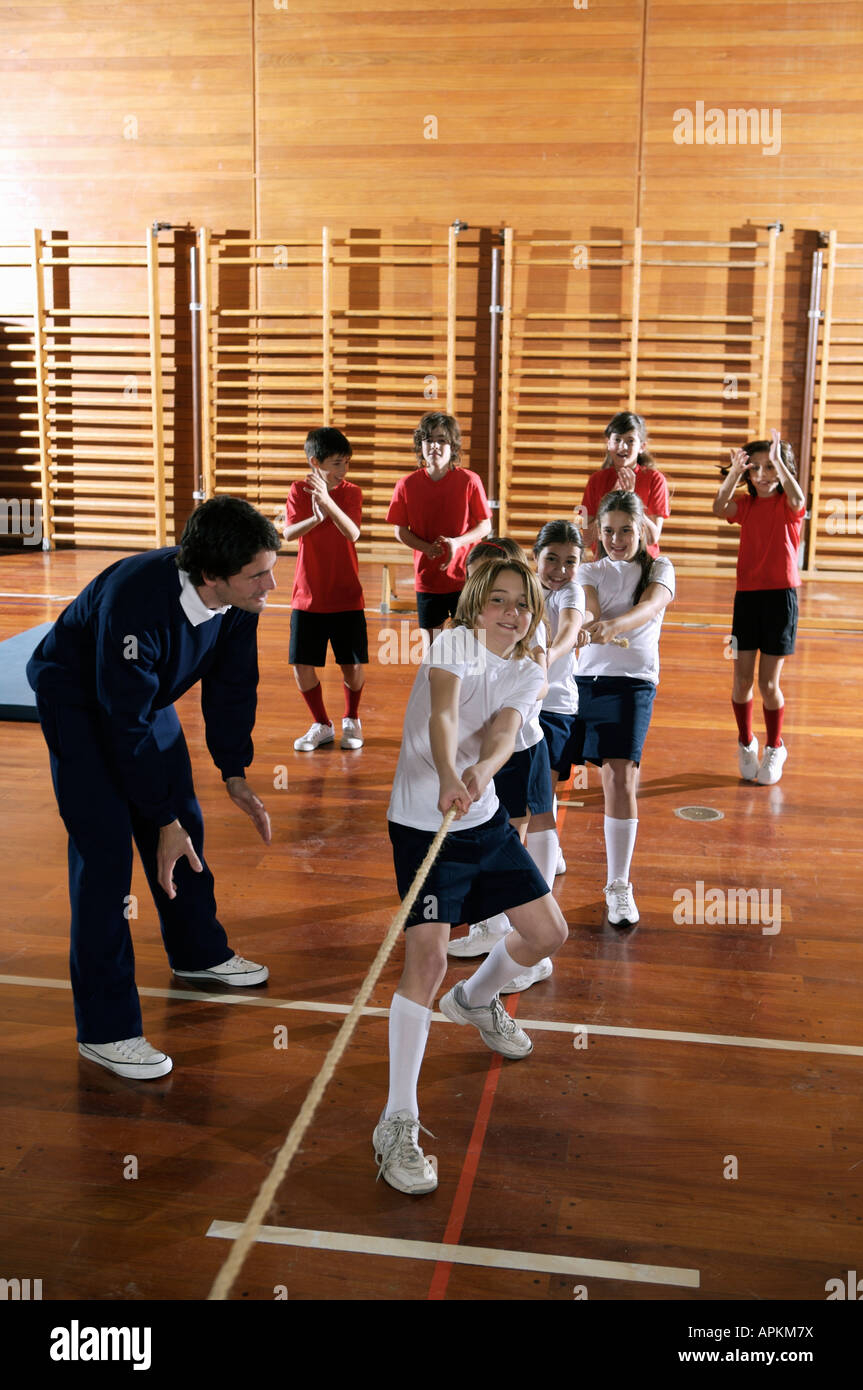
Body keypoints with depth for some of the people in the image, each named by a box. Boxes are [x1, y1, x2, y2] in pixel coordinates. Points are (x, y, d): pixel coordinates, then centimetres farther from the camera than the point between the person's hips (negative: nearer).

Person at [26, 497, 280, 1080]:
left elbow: (232, 686, -2)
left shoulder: (239, 601, -18)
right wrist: (164, 819, -27)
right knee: (105, 849, -13)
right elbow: (127, 725, -33)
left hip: (147, 695, 7)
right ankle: (106, 1030, -5)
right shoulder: (137, 601, -39)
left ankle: (199, 952, 38)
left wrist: (235, 774, -5)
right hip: (77, 702, -7)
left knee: (184, 823, 14)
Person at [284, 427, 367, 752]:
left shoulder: (351, 492, -2)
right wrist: (316, 518, -30)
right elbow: (288, 533, -12)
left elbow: (353, 533, -19)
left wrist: (327, 500, -30)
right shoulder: (299, 491, 0)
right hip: (307, 596, 1)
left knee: (353, 665, 1)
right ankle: (322, 725, 21)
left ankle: (351, 720, 27)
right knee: (302, 665, 1)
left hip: (346, 596, -1)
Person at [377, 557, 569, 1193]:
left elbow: (503, 734, -17)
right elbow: (441, 715, -31)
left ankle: (476, 1000, 45)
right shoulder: (454, 644, -12)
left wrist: (480, 771, -40)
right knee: (427, 957, -18)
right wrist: (448, 778, -51)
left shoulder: (529, 674, 4)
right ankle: (398, 1124, -9)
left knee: (548, 933, 13)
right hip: (424, 823, -6)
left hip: (487, 818, 7)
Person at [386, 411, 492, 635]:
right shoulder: (407, 485, -3)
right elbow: (400, 531, 2)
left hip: (465, 576, -1)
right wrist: (427, 548, -16)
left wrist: (457, 542, -19)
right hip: (427, 578, 2)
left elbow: (485, 526, -2)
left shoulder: (469, 481, -7)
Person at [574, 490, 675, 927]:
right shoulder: (590, 571, 11)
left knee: (620, 776, -15)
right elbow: (589, 611, -11)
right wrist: (584, 628, -36)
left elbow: (650, 606, -16)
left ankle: (618, 885, -1)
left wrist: (614, 624, -38)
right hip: (582, 679, 3)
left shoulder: (659, 568, 6)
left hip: (631, 683, -3)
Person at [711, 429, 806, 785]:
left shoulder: (787, 505, -1)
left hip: (780, 595, -3)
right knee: (742, 679, 3)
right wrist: (734, 471, -28)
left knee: (768, 683, -1)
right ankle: (746, 743, 26)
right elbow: (719, 508, -16)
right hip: (747, 595, 3)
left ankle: (775, 748, 21)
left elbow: (797, 500, -26)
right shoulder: (746, 505, 6)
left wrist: (777, 460, -31)